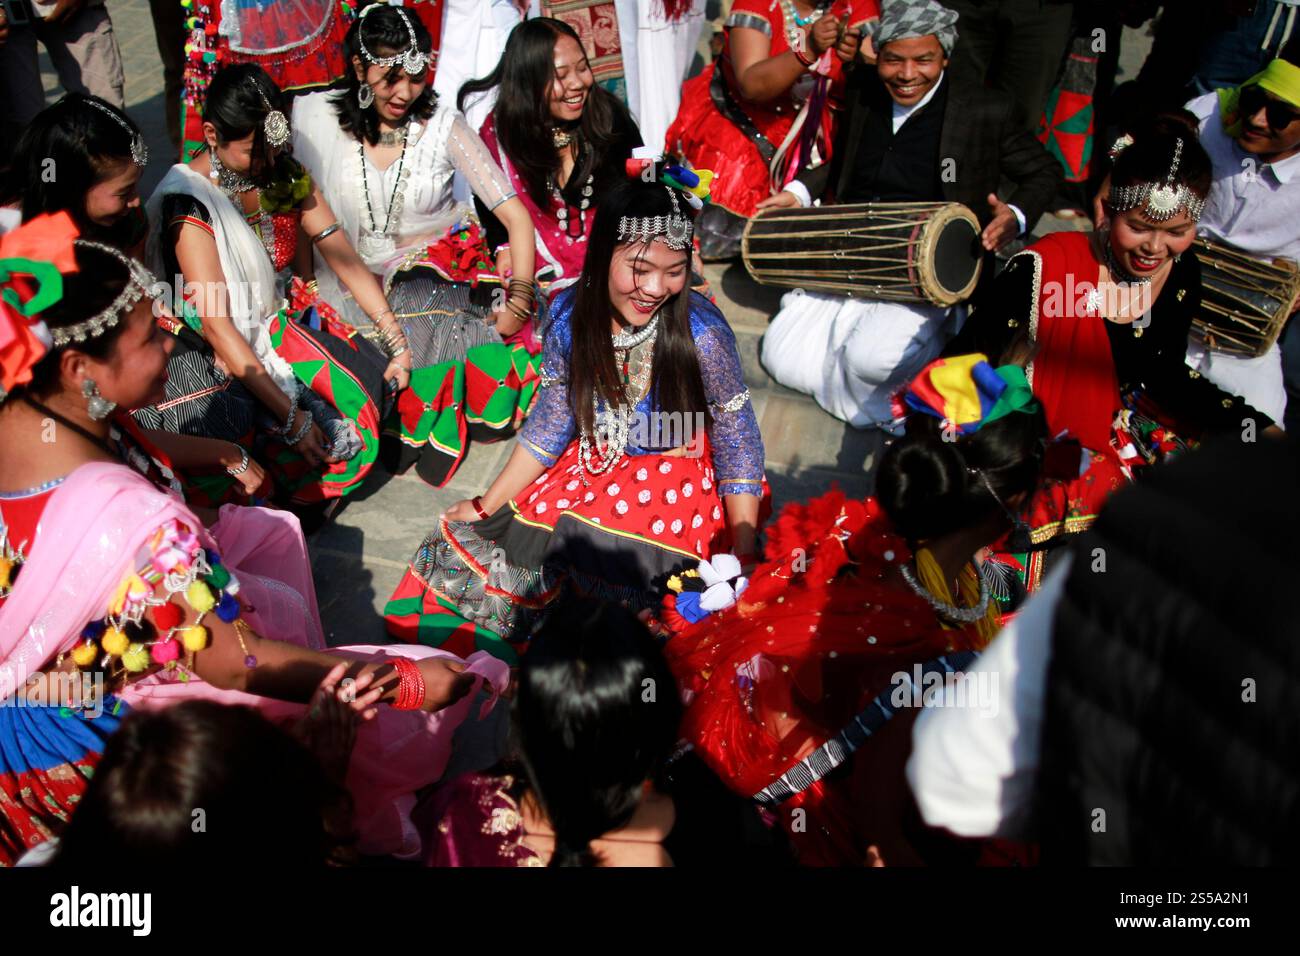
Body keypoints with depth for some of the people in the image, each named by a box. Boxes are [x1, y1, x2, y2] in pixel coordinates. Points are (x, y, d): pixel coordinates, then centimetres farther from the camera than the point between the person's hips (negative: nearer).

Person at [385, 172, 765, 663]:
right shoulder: (571, 314, -10)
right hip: (587, 469, 5)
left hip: (674, 480, -4)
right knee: (461, 554, -5)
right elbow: (550, 424, 2)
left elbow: (739, 444, -12)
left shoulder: (700, 332, -22)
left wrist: (742, 560, -14)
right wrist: (486, 506, 2)